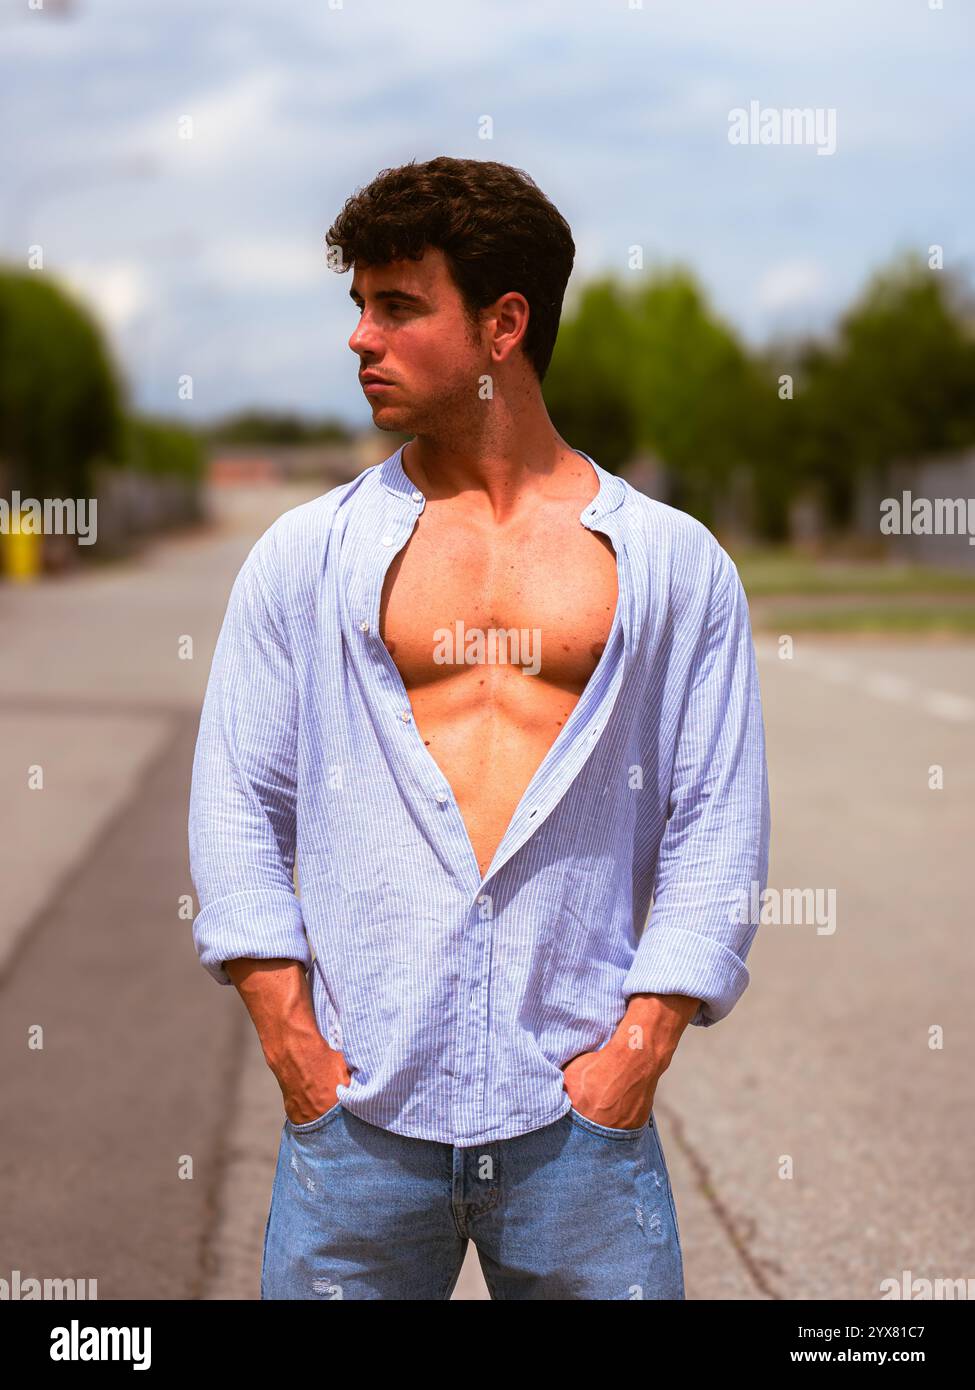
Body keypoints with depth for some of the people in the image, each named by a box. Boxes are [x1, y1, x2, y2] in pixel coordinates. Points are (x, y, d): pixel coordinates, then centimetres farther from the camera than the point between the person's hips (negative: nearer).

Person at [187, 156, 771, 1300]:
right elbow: (238, 802, 6)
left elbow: (719, 824, 4)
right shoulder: (305, 556, 8)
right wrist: (292, 1042, -3)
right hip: (356, 1111, 1)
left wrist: (640, 1045, -5)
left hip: (578, 1116, 0)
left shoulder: (674, 564, 6)